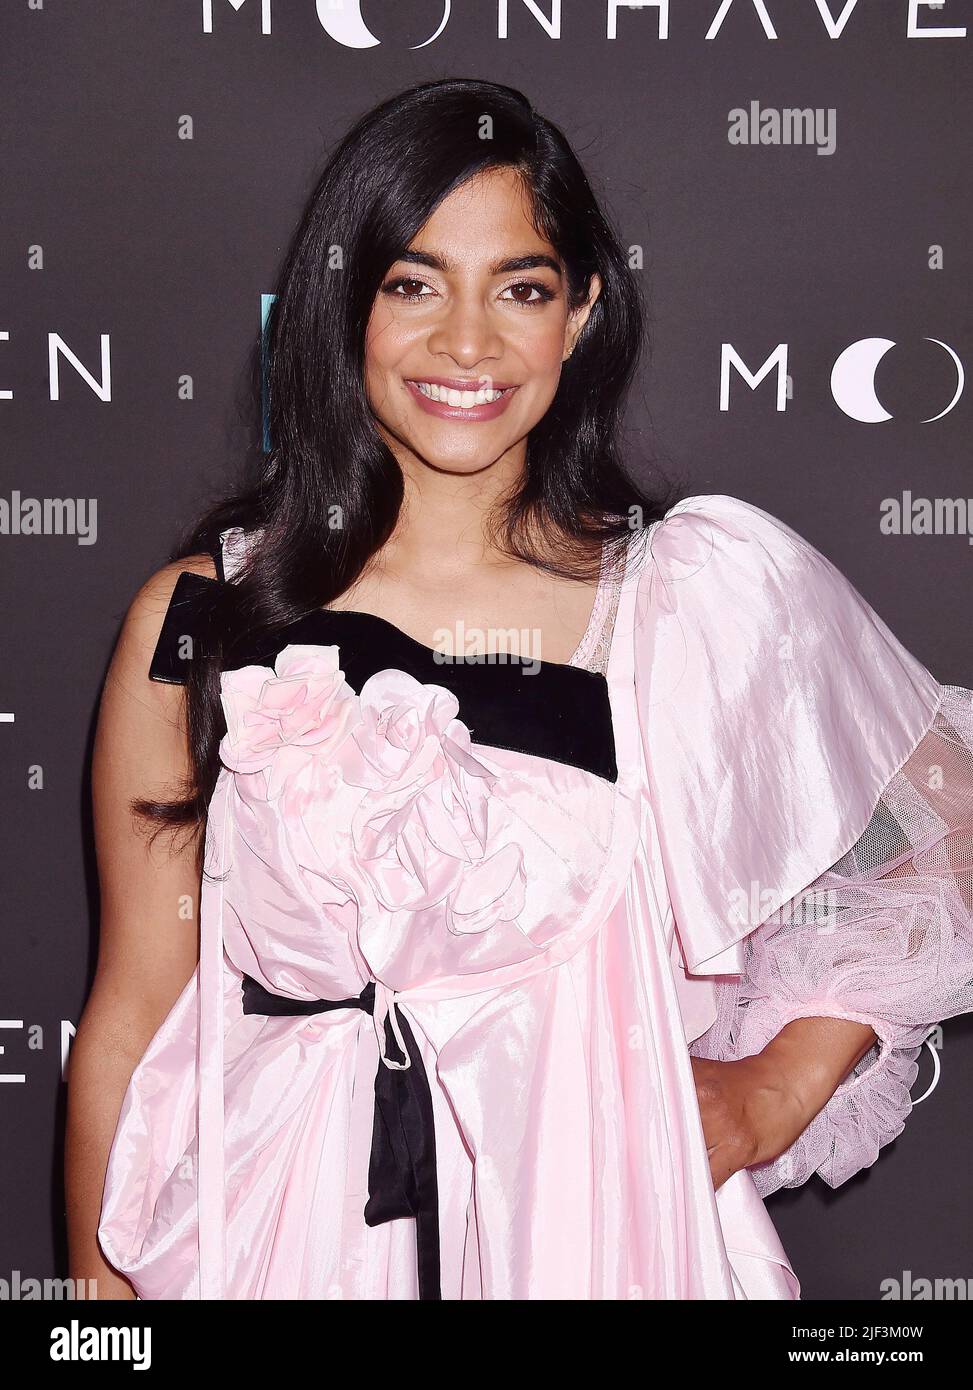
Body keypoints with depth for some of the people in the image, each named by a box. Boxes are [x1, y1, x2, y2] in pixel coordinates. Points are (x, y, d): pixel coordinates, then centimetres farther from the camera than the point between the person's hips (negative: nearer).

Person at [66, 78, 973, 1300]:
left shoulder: (707, 593, -6)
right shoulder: (198, 615, -6)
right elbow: (135, 1014, -1)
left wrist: (773, 1093, 0)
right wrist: (98, 1283, -1)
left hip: (600, 1230, 0)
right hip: (286, 1235, 0)